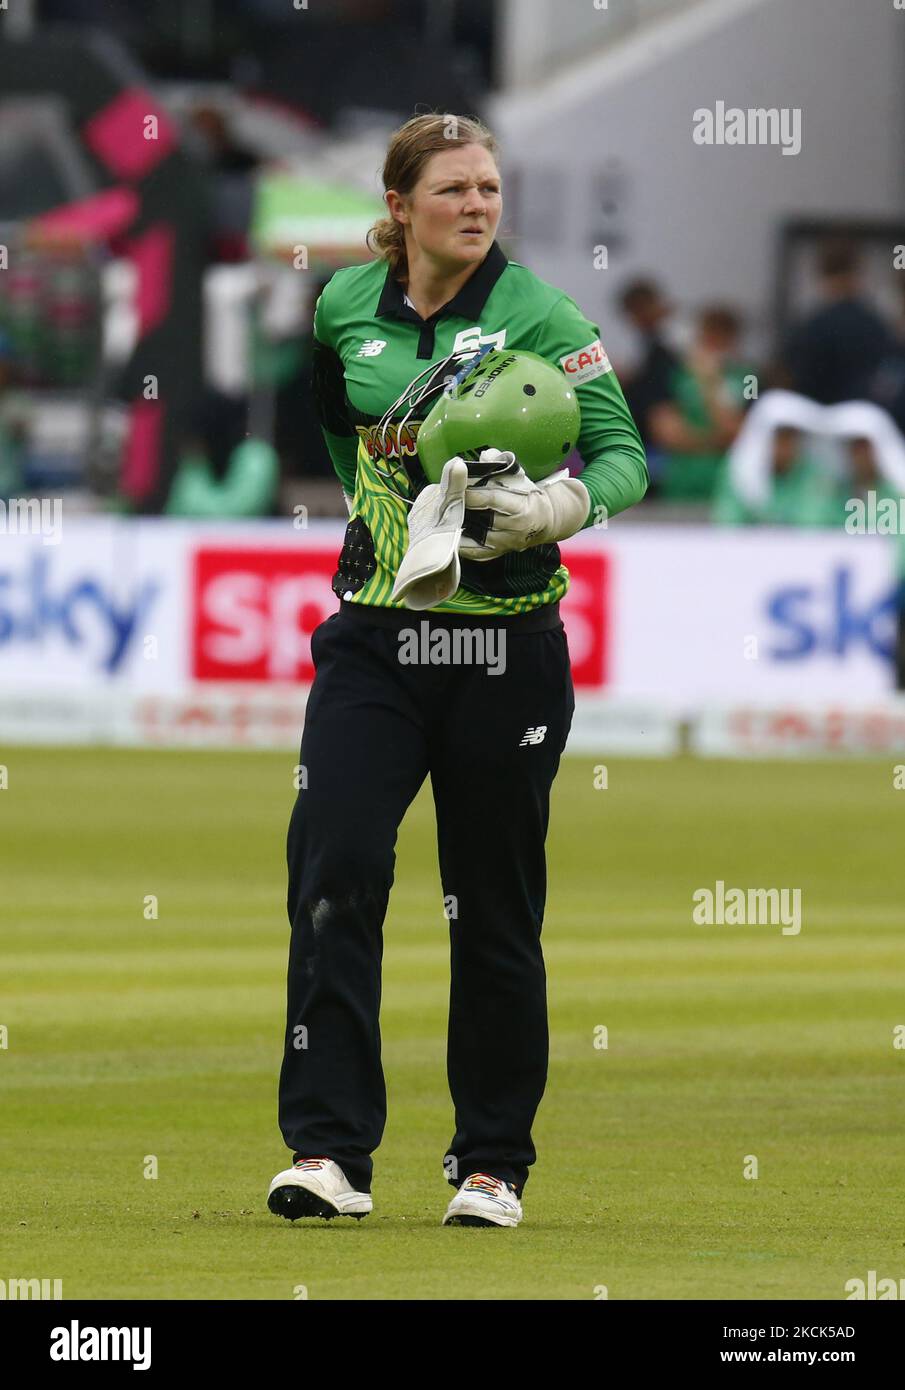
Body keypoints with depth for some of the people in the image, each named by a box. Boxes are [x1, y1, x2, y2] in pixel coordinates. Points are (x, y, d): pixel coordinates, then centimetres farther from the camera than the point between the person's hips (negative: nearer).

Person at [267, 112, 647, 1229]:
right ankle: (328, 1151, -15)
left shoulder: (542, 318, -6)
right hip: (375, 636, 2)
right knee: (333, 867, -14)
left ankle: (493, 1163, 16)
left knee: (494, 909, 4)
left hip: (506, 644, -2)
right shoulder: (345, 306, 4)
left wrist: (569, 503, -30)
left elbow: (625, 452, -13)